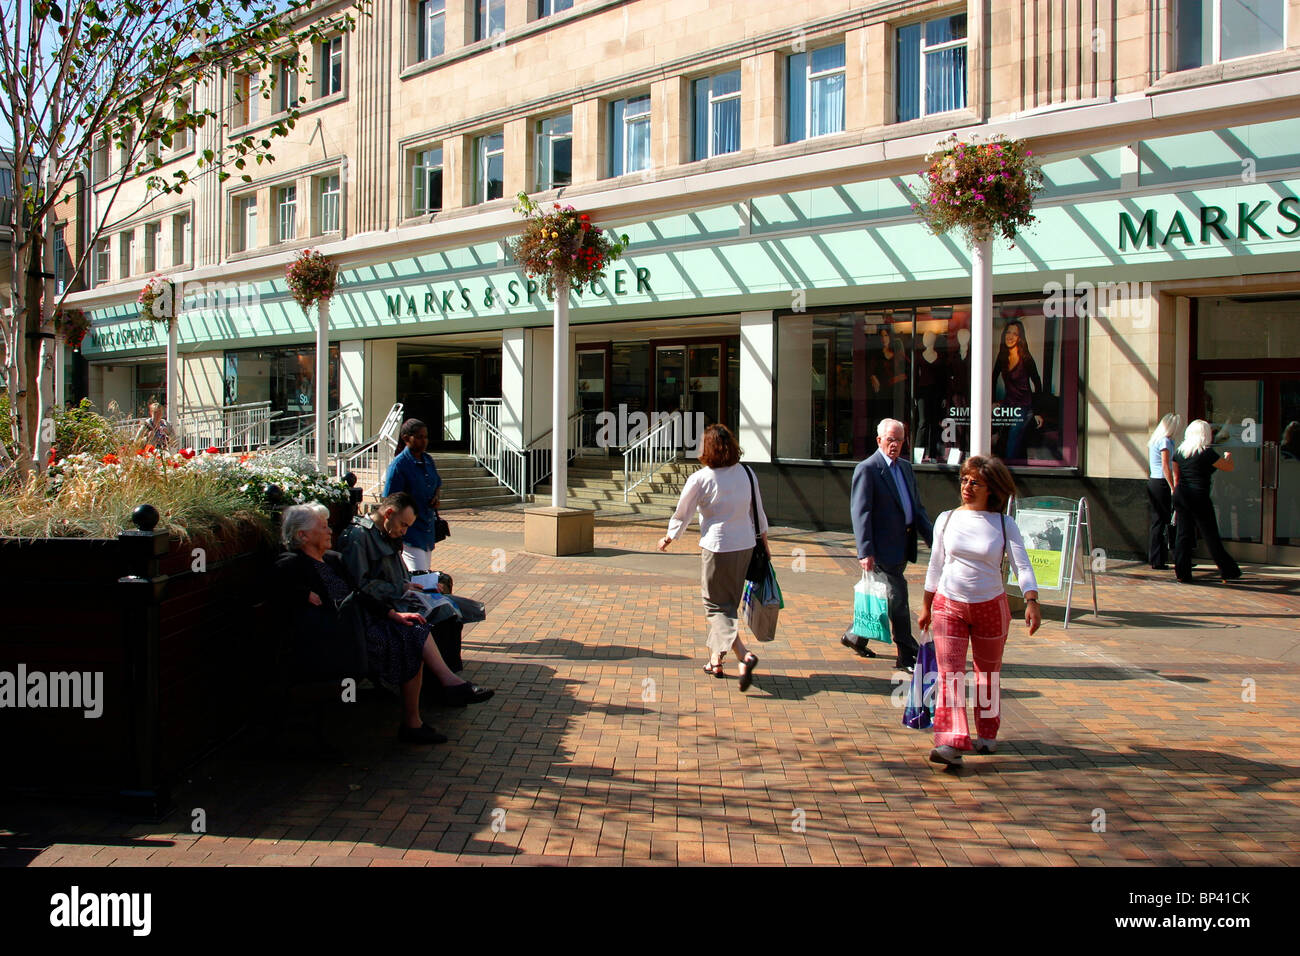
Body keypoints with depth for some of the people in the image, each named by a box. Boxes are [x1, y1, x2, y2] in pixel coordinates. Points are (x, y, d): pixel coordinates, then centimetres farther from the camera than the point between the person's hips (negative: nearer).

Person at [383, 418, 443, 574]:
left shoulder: (428, 461, 9)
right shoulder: (399, 464, -12)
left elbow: (438, 484, 26)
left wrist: (437, 496, 1)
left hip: (428, 528, 7)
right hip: (409, 530, -7)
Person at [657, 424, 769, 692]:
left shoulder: (700, 479, -12)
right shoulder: (747, 473, 2)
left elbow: (682, 514, -2)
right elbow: (759, 511, 11)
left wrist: (668, 538, 16)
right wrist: (763, 540, 24)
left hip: (717, 548, -5)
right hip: (745, 546, 6)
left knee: (716, 606, 2)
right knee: (729, 603, 17)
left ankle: (744, 655, -19)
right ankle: (716, 660, 25)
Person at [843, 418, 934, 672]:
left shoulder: (906, 467, 14)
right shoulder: (867, 469, -10)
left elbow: (917, 507, 18)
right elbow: (860, 513, -15)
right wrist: (865, 551, -22)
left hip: (903, 546, 8)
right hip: (883, 547, -8)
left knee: (884, 597, 16)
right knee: (898, 599, -5)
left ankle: (855, 636, 34)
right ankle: (906, 656, 5)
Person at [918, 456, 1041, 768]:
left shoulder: (1004, 525, -4)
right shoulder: (946, 519, 2)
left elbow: (1022, 565, -12)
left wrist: (1032, 602, -28)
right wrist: (927, 606, 13)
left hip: (990, 607, 0)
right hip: (948, 605, 1)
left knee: (988, 672, 13)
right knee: (950, 672, -11)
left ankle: (987, 734, 32)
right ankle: (950, 743, -17)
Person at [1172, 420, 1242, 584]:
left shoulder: (1180, 452, 7)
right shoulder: (1207, 453, -10)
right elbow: (1229, 467, 0)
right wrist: (1228, 456, 21)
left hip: (1181, 495, 5)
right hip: (1199, 497, -5)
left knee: (1183, 534, 7)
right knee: (1211, 535, 3)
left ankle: (1182, 573, 5)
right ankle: (1228, 572, 13)